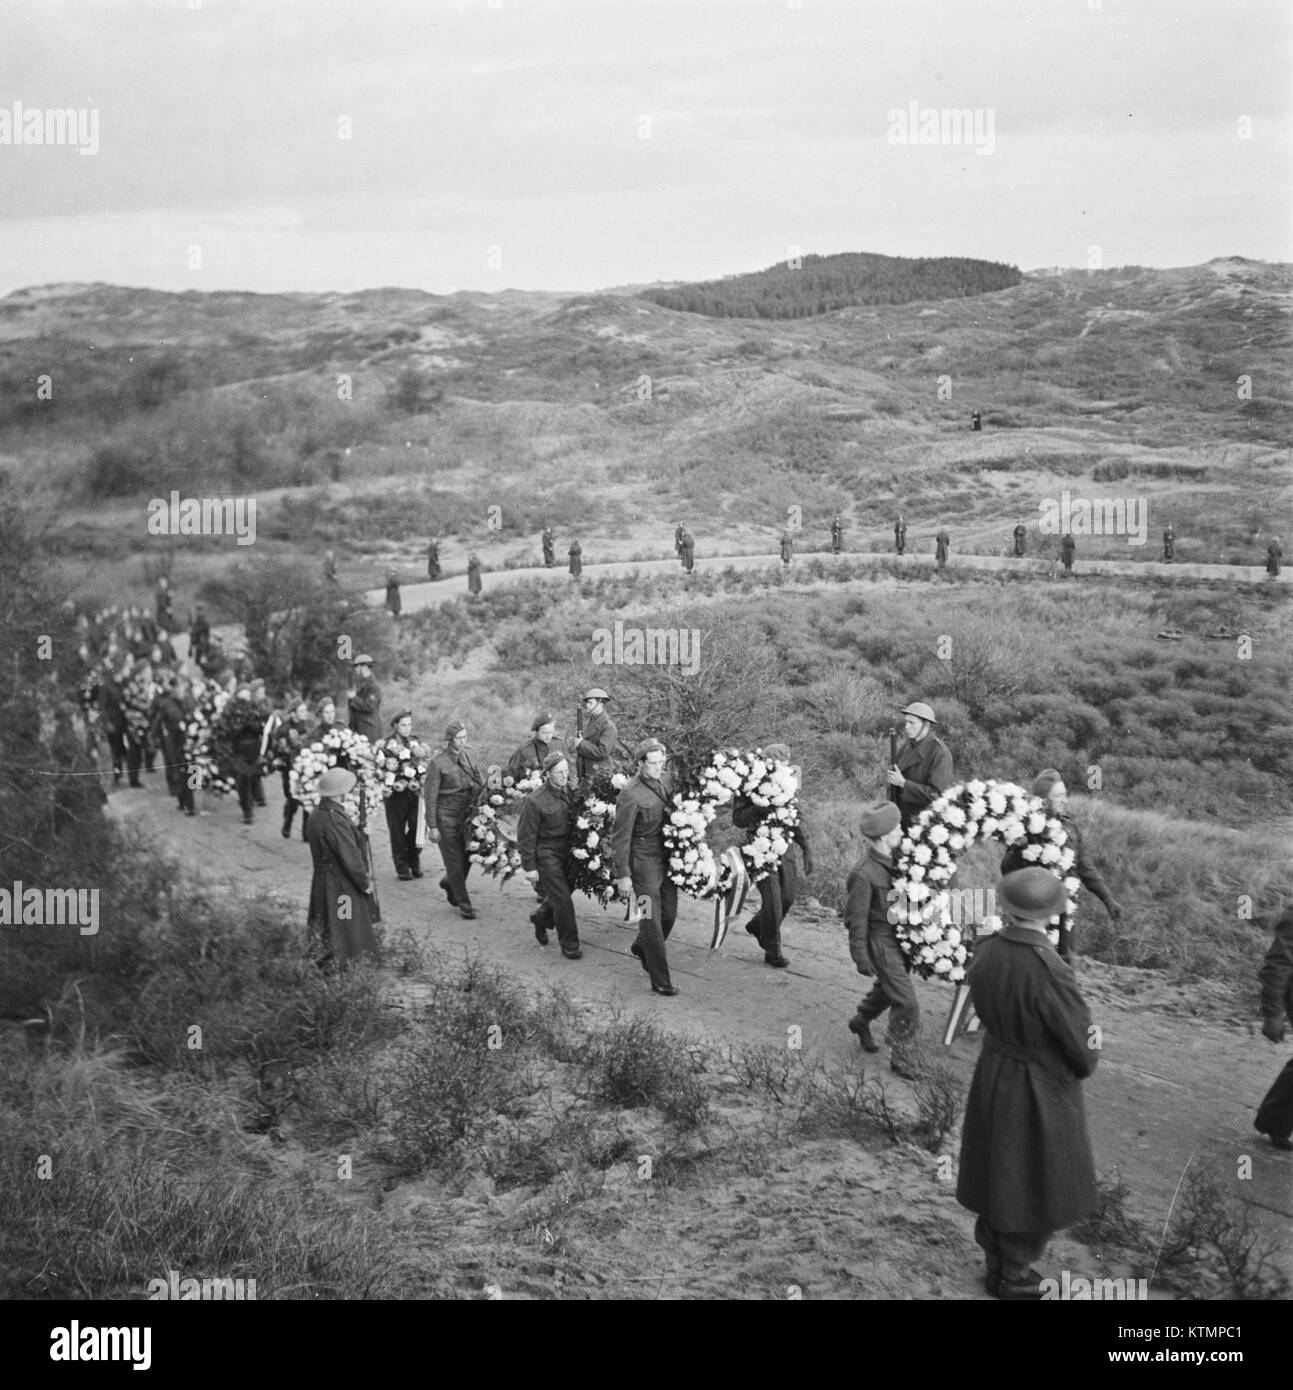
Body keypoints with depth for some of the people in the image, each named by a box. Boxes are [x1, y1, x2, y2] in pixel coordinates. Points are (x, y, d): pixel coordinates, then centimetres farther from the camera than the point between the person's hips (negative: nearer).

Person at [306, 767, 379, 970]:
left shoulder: (318, 813, 2)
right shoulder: (335, 820, -28)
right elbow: (350, 858, -23)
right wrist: (365, 882, -10)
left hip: (323, 880, 9)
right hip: (340, 883, -9)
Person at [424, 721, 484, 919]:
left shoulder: (468, 758, 5)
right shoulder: (438, 763, -12)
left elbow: (480, 784, 11)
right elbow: (430, 795, -10)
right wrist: (432, 826, -11)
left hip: (466, 815, 5)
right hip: (446, 817, -5)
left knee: (468, 856, 6)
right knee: (455, 862, 1)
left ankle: (448, 882, 36)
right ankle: (464, 904, 12)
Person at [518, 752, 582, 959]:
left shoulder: (570, 791, 0)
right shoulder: (535, 800, -17)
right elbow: (526, 835, -11)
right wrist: (529, 866, -10)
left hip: (566, 852, 6)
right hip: (546, 854, -6)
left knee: (558, 895, 14)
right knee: (562, 899, -5)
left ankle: (540, 918, 45)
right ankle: (569, 944, 9)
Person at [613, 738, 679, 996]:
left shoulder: (667, 781, 2)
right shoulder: (631, 795, -19)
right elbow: (620, 837, -15)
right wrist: (622, 875, -14)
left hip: (666, 858, 7)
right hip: (643, 862, -7)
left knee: (669, 913, 16)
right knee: (652, 921, -2)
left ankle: (641, 947, 44)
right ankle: (660, 980, 5)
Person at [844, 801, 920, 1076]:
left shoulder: (894, 860, -1)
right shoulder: (863, 874, -25)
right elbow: (856, 919, -18)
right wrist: (860, 957, -14)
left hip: (899, 937, 8)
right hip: (881, 942, -8)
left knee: (887, 987, 26)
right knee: (906, 1002, -5)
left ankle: (860, 1022, 52)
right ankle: (904, 1061, 9)